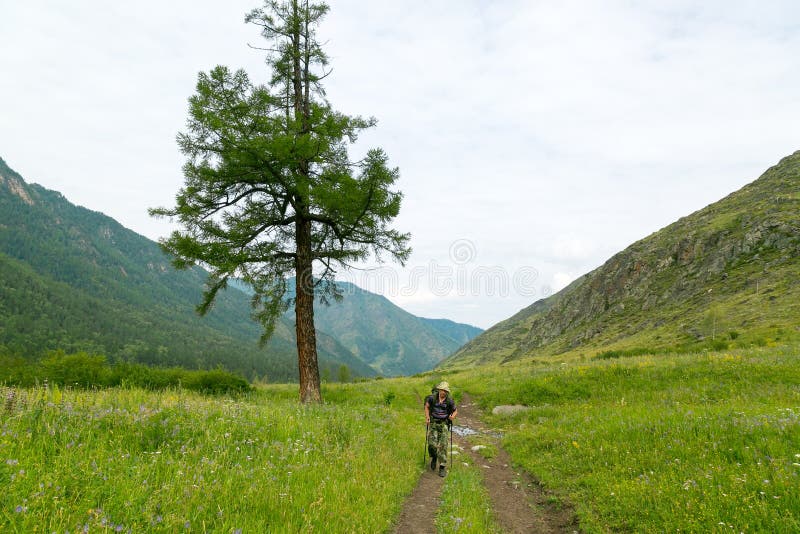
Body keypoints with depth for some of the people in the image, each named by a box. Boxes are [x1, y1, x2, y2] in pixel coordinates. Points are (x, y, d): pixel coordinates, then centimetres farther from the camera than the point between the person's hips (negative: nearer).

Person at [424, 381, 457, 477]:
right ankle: (434, 457, 22)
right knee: (432, 444, -11)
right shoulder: (432, 397, -10)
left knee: (443, 445, -8)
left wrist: (453, 416, -14)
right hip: (433, 423, 0)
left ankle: (442, 467, 2)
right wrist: (427, 417, -4)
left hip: (444, 424, 0)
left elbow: (455, 410, 6)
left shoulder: (449, 401, -11)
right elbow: (427, 406, 8)